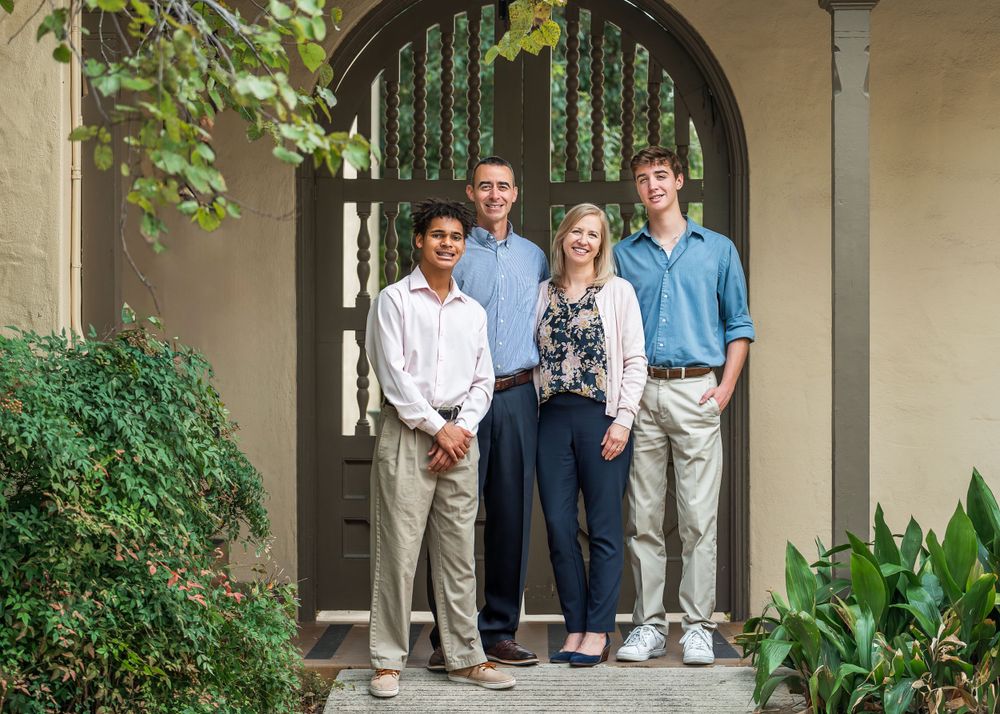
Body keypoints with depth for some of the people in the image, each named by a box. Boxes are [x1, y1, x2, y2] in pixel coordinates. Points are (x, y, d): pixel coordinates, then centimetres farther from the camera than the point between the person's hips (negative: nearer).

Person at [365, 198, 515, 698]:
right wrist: (436, 427, -9)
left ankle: (465, 657, 12)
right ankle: (388, 661, 3)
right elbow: (394, 375, -6)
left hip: (458, 435, 4)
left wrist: (461, 428, -3)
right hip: (406, 432, -4)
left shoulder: (473, 311, 17)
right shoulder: (394, 300, 2)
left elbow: (483, 381, 14)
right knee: (398, 549, -4)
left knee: (459, 550, 6)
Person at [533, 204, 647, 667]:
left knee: (604, 528, 0)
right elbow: (535, 356, 13)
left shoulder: (618, 291, 2)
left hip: (601, 416, -4)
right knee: (558, 527, 3)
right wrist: (531, 410, 4)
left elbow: (635, 361, -2)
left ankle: (598, 632, 6)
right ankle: (575, 628, 13)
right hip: (552, 416, 4)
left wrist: (623, 419, -10)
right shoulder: (544, 293, 12)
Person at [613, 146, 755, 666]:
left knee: (698, 518, -3)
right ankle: (649, 624, 10)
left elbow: (738, 325, 10)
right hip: (639, 393, 2)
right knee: (643, 517, 3)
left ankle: (698, 627, 2)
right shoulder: (624, 254, 12)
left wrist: (725, 389, -1)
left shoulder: (717, 249, 9)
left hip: (695, 392, -1)